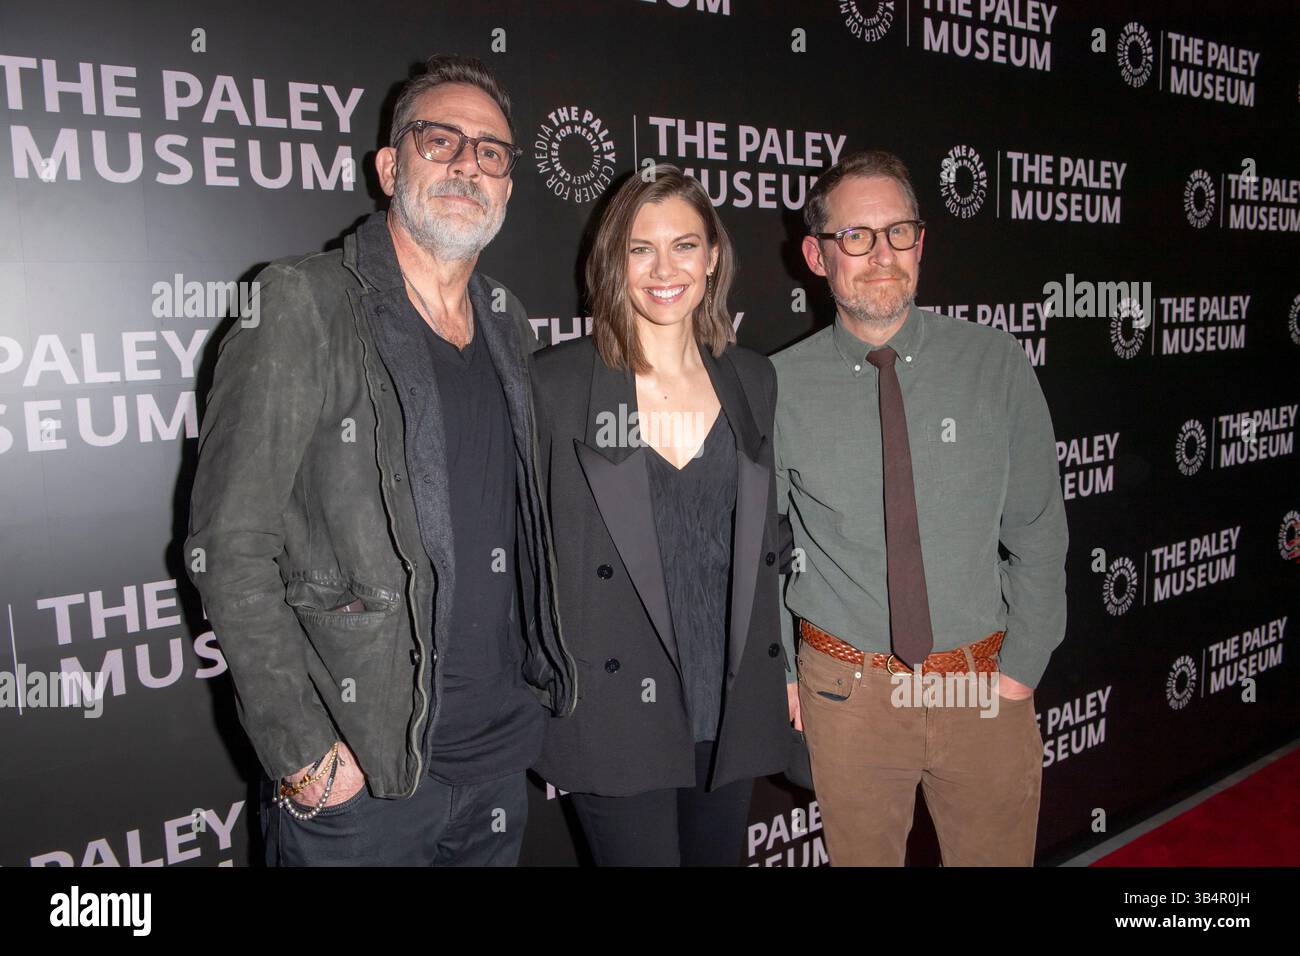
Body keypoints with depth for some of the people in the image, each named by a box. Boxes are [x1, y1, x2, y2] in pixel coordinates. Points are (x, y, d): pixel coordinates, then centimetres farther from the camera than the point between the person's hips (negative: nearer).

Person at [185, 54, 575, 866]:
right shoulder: (304, 305, -11)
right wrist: (303, 753, -16)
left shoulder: (509, 325, 8)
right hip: (358, 777, -5)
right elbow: (231, 550, -14)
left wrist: (541, 680, 9)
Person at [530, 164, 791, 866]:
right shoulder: (557, 381, -7)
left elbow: (763, 537, 12)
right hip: (615, 717, -4)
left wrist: (775, 680, 11)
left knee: (719, 855, 18)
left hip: (733, 712, 4)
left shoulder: (753, 379, 6)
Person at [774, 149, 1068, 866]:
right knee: (861, 857, 18)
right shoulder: (779, 387, -7)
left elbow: (1038, 532, -1)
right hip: (847, 691, 0)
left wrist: (1021, 667, -5)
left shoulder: (994, 365, -5)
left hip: (987, 688, 1)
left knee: (997, 856, 18)